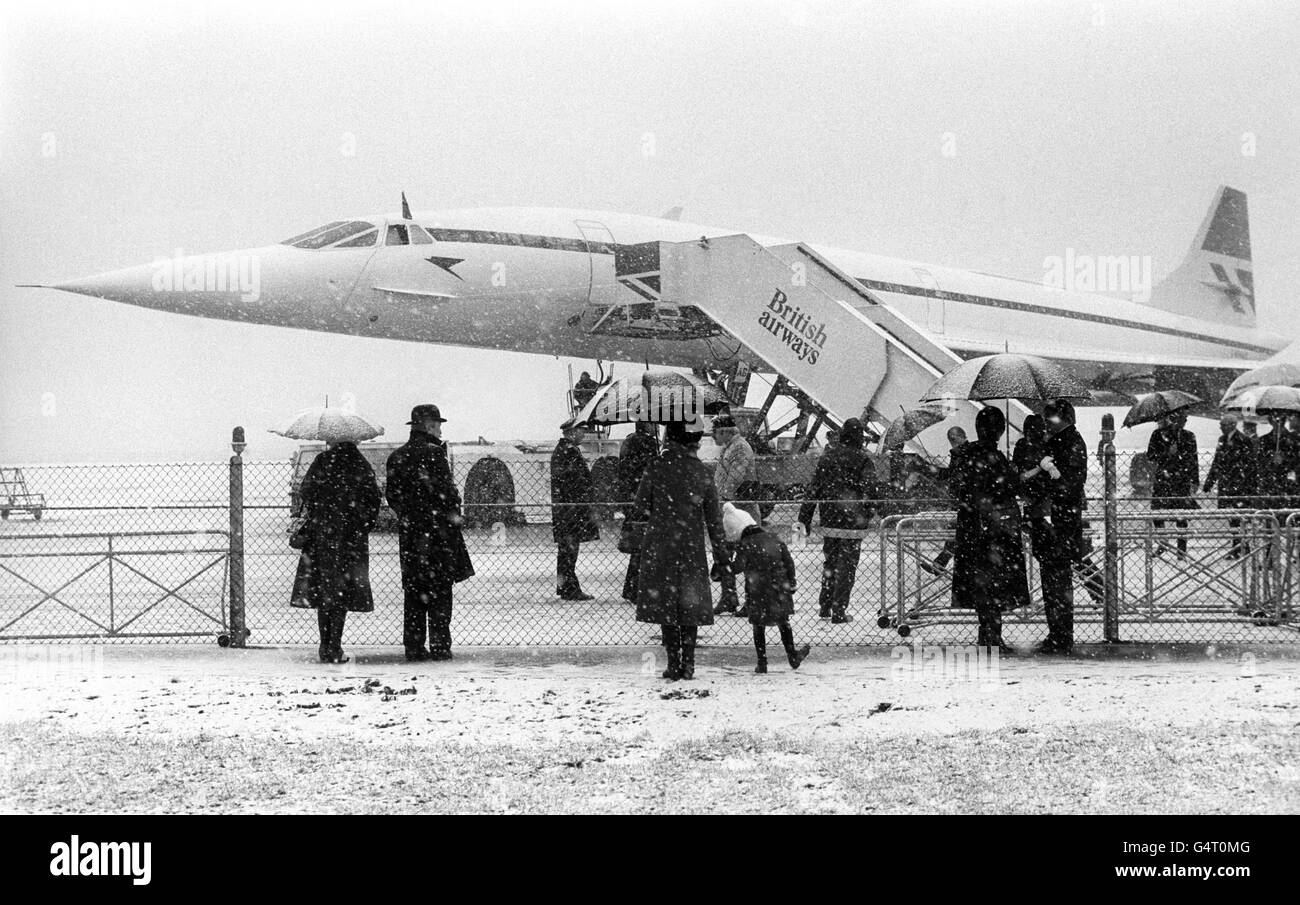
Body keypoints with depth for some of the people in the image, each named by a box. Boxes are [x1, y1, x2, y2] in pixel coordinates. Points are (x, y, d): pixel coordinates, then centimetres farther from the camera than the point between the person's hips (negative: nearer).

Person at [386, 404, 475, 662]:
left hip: (409, 531, 6)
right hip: (437, 531, -6)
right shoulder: (433, 453, -11)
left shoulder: (396, 457, 10)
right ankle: (439, 646, -1)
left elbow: (392, 496, 13)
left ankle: (414, 647, 8)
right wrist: (453, 513, -2)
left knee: (413, 591, 9)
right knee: (439, 591, 0)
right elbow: (445, 489, -15)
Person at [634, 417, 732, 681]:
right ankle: (688, 665, 9)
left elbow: (642, 501, -1)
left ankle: (674, 665, 1)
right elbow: (714, 519, 2)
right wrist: (721, 558, 7)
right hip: (692, 547, 2)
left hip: (660, 544, -2)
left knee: (665, 605, 4)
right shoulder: (703, 472, 0)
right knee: (690, 607, 10)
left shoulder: (659, 465, -9)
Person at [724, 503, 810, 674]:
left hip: (758, 594, -4)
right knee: (784, 624, 19)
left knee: (758, 627, 8)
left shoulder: (744, 546, -10)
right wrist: (791, 582, 12)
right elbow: (788, 560, 6)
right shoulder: (773, 538, 5)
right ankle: (792, 656, 27)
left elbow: (737, 568, -16)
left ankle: (762, 663, 7)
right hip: (779, 589, 4)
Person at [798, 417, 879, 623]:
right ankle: (839, 610, 1)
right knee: (847, 566, 1)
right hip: (852, 522, -5)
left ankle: (824, 606, 21)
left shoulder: (827, 457, 6)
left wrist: (805, 517, 12)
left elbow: (813, 489, 8)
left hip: (829, 521, 5)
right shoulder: (862, 459, -9)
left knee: (830, 562, 18)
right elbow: (871, 490, -16)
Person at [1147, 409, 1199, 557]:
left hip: (1181, 481, -1)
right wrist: (1167, 453, -16)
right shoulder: (1158, 435, 2)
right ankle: (1162, 542, 17)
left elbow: (1193, 461, 6)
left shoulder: (1188, 437, 3)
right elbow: (1150, 456, -2)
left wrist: (1195, 482, 2)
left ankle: (1182, 546, 8)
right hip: (1161, 478, 1)